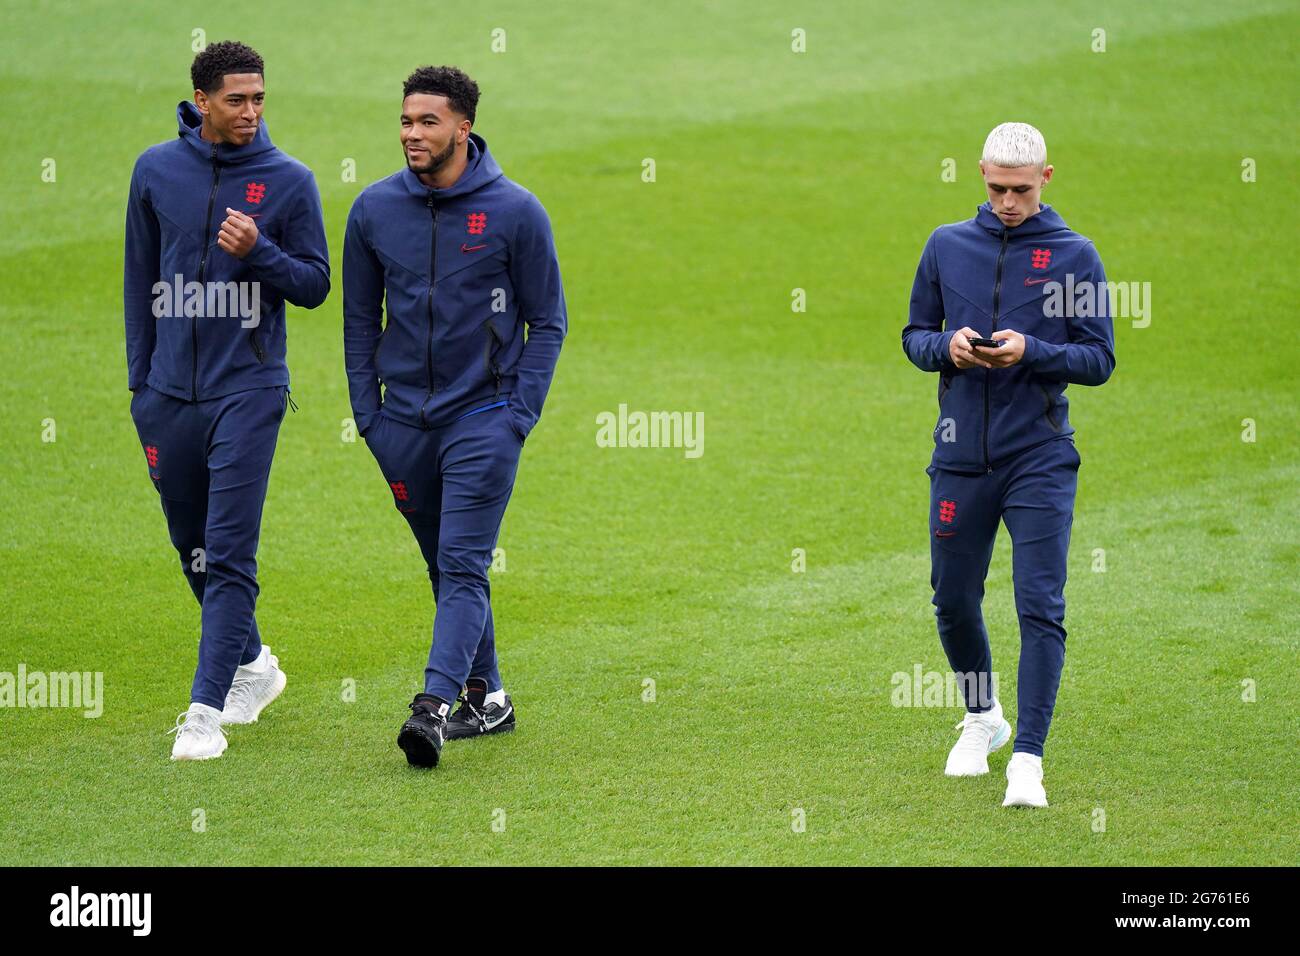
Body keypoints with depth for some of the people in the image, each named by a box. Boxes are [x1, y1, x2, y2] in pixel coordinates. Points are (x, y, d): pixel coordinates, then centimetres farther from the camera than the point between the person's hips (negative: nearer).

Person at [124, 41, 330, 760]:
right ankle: (251, 665, 35)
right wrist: (141, 379, 12)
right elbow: (140, 278, 13)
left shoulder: (288, 181, -2)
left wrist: (258, 252, -16)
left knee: (230, 553, -10)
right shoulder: (156, 170, 5)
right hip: (169, 394, 4)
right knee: (193, 547, 13)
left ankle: (206, 710, -11)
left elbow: (315, 285, 2)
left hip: (248, 388, -3)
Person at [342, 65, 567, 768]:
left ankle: (435, 703, -24)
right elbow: (359, 319, 12)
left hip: (485, 416, -4)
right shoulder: (374, 209, 2)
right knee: (445, 565, 12)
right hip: (405, 420, 4)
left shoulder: (515, 211, -6)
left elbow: (548, 321, 0)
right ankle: (485, 696, 23)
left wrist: (521, 414, -8)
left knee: (463, 565, -14)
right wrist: (368, 414, 4)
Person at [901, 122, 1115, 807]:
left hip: (1040, 459, -3)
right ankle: (982, 720, 36)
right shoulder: (947, 246, 8)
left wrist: (1030, 350, -17)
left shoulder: (1074, 255, 0)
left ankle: (1027, 760, -9)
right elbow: (915, 336, 14)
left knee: (1041, 609, -10)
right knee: (953, 602, 12)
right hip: (960, 457, 3)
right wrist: (948, 347, -9)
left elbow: (1099, 359, -1)